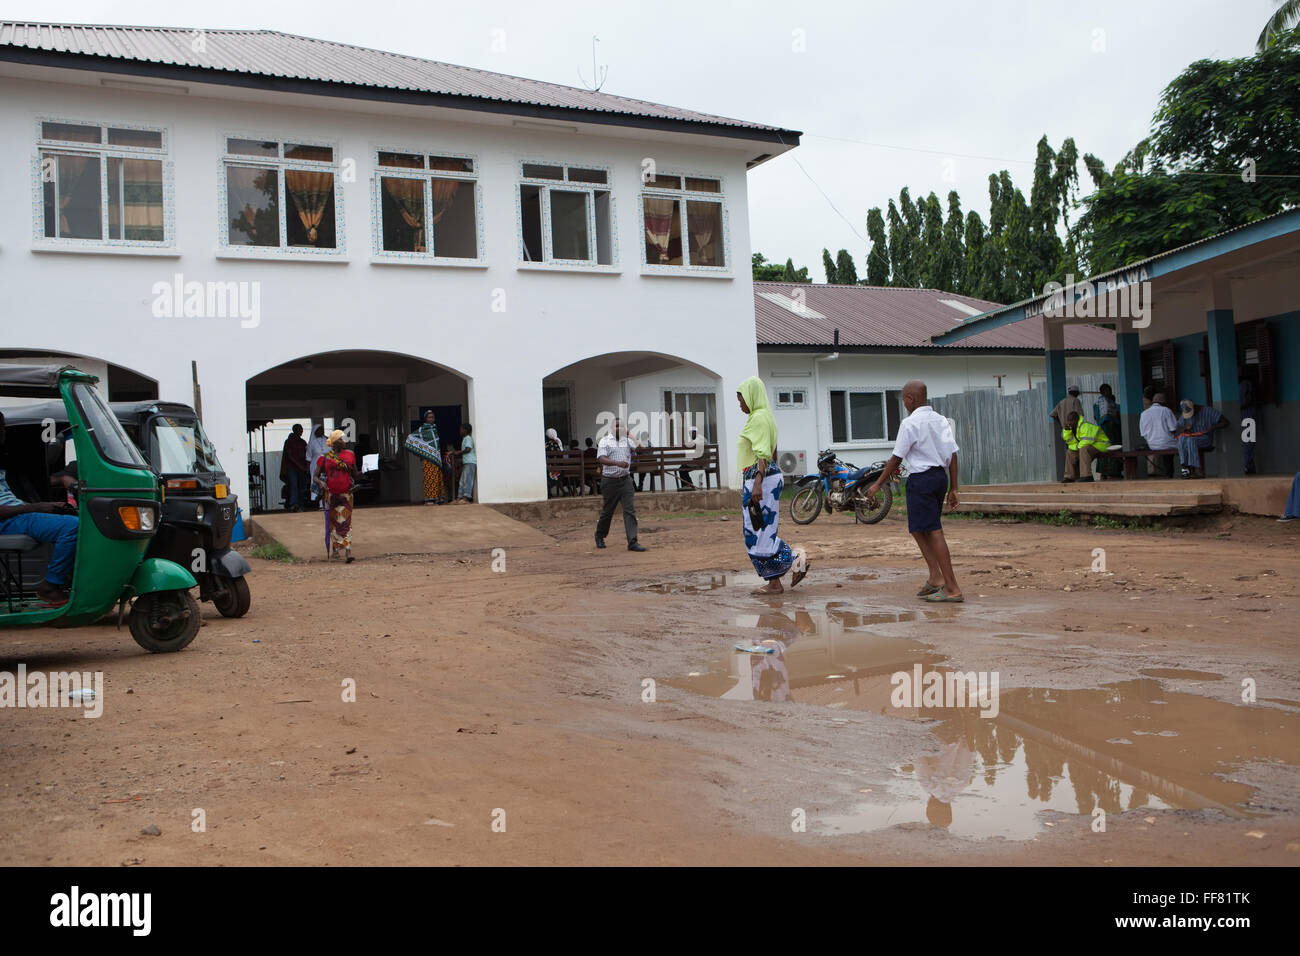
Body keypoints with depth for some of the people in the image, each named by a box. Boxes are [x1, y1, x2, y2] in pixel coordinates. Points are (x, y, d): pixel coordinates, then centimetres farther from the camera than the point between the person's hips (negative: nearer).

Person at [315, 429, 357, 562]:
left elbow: (355, 475, 14)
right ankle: (334, 549, 26)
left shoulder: (349, 455, 5)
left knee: (346, 523, -10)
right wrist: (321, 483, -18)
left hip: (345, 494, 0)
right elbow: (315, 476, 3)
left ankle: (348, 552, -17)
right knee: (332, 523, 9)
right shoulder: (325, 457, 1)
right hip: (330, 495, 0)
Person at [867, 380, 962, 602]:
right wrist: (953, 488, 14)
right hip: (941, 476, 8)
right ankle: (935, 577, 13)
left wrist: (878, 484, 0)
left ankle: (952, 588, -8)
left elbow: (896, 458, -10)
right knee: (918, 529, 18)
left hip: (921, 479, -8)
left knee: (933, 532, -7)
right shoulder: (941, 420, 11)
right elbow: (952, 455, 10)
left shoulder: (910, 423, -11)